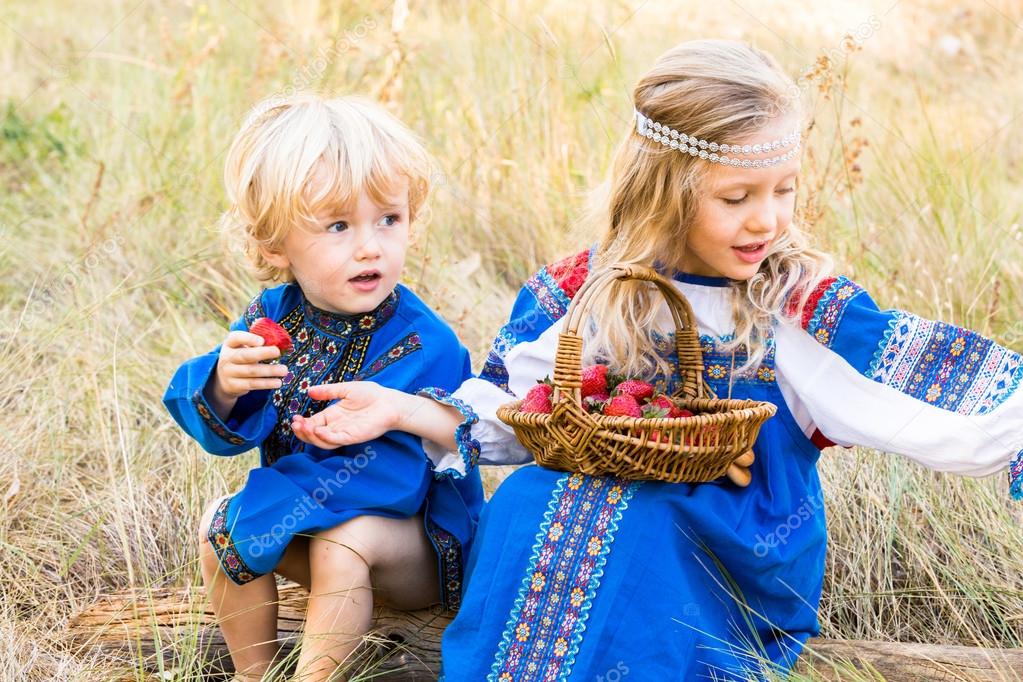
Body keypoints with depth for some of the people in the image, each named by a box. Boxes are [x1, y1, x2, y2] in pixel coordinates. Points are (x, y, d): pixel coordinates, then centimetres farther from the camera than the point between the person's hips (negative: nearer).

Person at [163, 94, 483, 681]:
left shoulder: (425, 347, -27)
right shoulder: (271, 316, -7)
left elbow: (383, 479, -31)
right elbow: (224, 435, -7)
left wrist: (258, 516, -28)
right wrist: (223, 387, -32)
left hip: (421, 545, -6)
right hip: (302, 520, 6)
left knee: (341, 542, -33)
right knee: (218, 522, -13)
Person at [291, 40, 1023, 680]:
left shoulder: (803, 309, -3)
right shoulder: (585, 290, 5)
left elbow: (939, 418, -10)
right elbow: (512, 420, 14)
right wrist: (401, 408, 2)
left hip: (736, 560, -2)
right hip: (579, 510, 2)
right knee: (524, 505, -28)